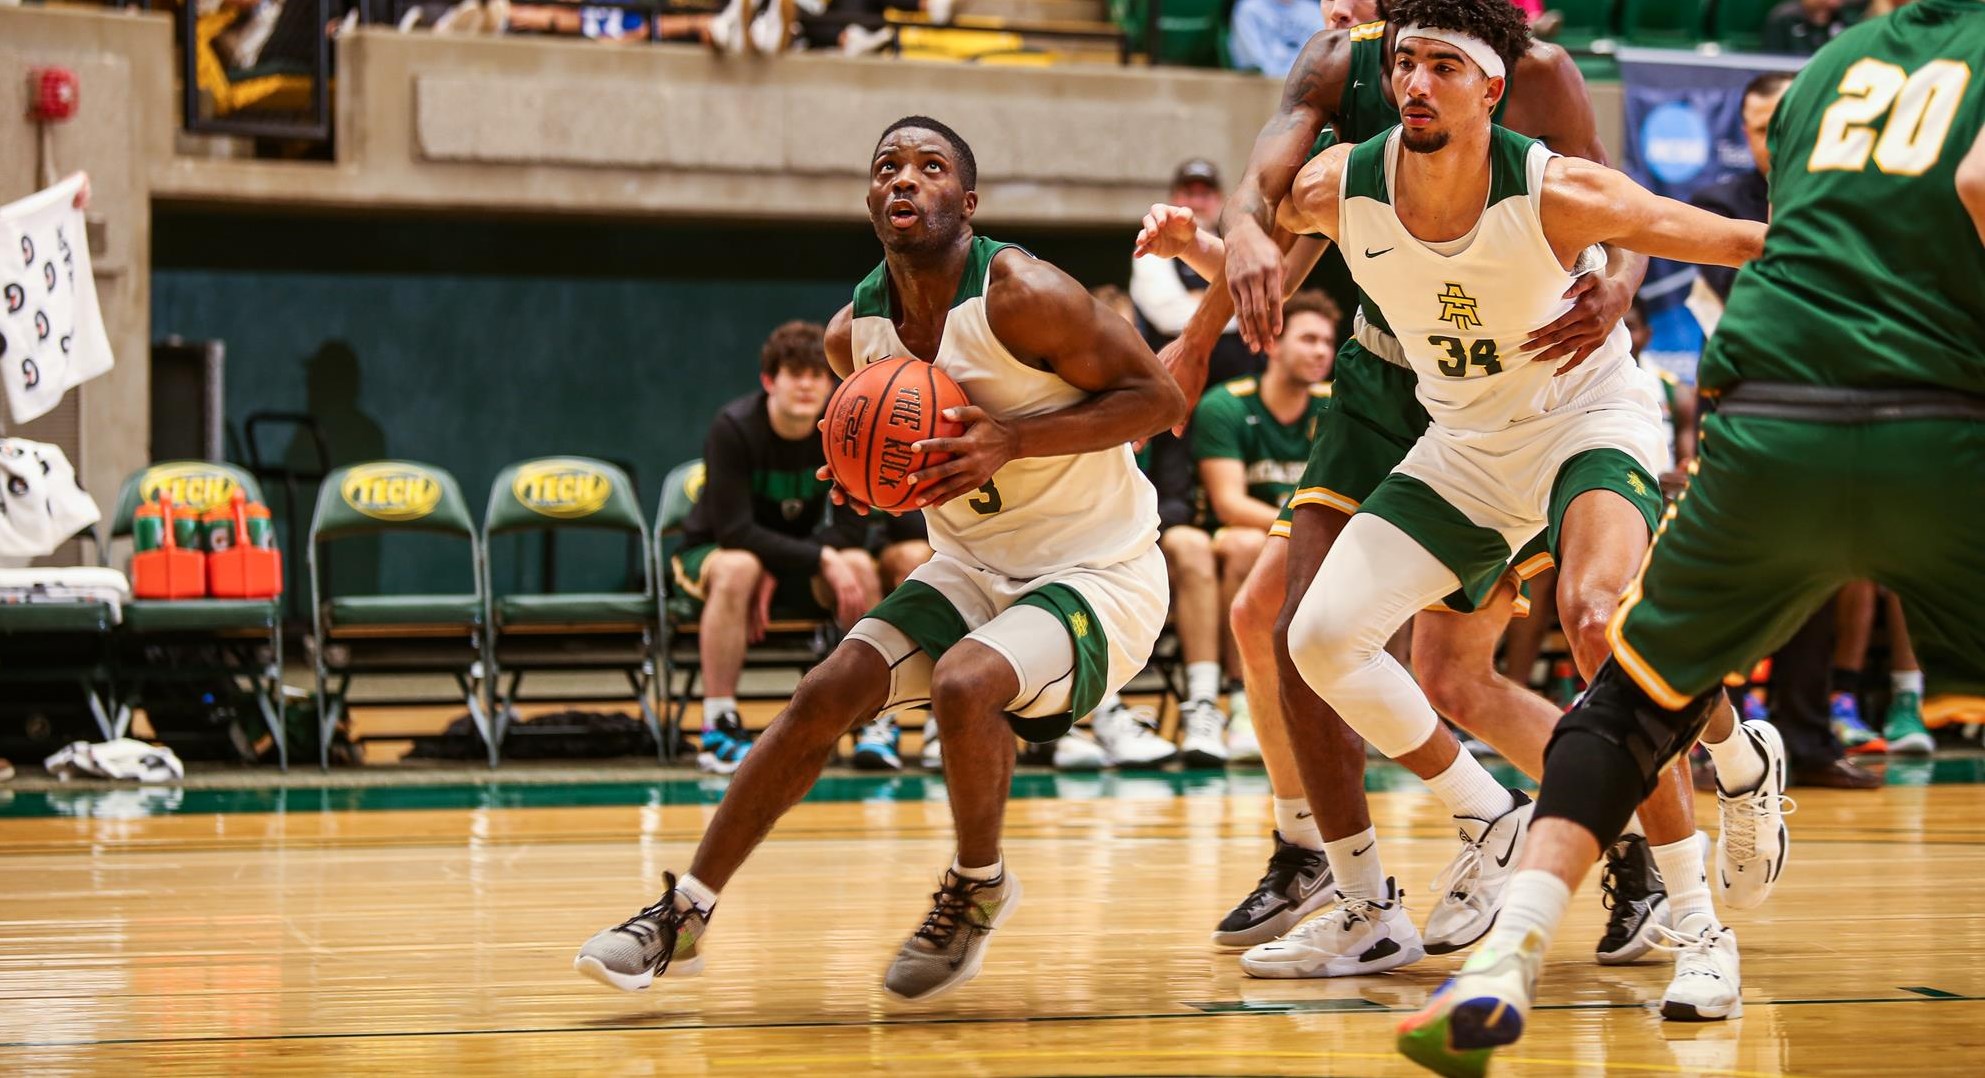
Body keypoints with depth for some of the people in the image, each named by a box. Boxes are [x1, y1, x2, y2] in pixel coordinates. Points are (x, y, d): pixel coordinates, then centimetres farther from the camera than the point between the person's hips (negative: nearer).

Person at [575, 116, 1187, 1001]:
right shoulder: (856, 333, -1)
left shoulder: (1020, 296, -21)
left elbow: (1161, 398, -18)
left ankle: (979, 887, -2)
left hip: (1098, 571, -6)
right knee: (828, 693, -7)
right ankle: (683, 915, 2)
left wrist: (1011, 440, -28)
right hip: (973, 565, 6)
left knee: (963, 684, -31)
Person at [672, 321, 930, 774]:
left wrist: (776, 576, -27)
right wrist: (821, 558, -36)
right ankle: (719, 728, -31)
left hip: (796, 556, 3)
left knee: (860, 567, -28)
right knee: (737, 569, -39)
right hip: (711, 551, -3)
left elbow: (851, 528, -15)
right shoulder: (733, 429, -23)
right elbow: (735, 531, -28)